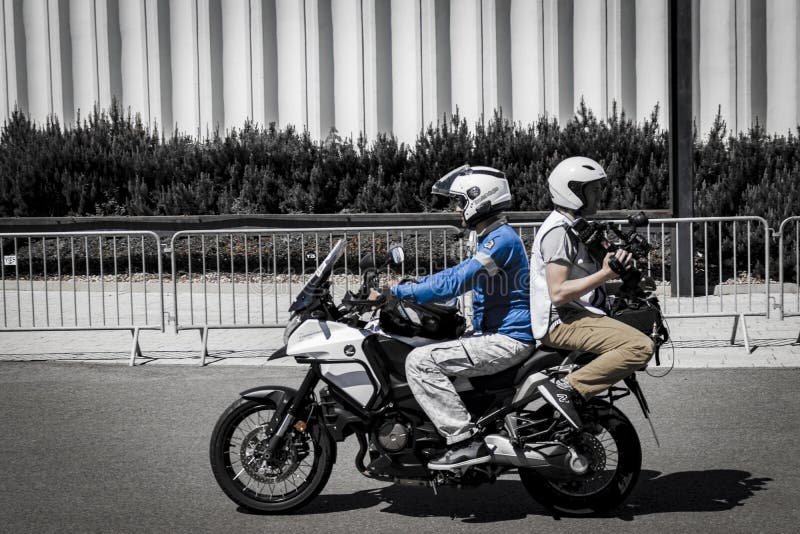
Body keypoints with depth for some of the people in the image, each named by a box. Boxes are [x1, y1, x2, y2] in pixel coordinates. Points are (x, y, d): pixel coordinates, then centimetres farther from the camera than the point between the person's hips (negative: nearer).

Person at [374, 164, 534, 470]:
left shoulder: (501, 239, -17)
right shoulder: (494, 238, 16)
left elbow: (455, 283, -25)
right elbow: (456, 273, 21)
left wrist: (398, 293, -22)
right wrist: (404, 287, 13)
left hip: (507, 341, -11)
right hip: (496, 334, 11)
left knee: (421, 361, -19)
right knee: (427, 352, 18)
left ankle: (465, 441, -19)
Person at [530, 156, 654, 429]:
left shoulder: (570, 227, 20)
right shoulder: (558, 230, -14)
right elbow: (558, 293, -21)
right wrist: (605, 274, -21)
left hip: (573, 315, 11)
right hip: (561, 322, -11)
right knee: (641, 346, -24)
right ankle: (567, 388, -25)